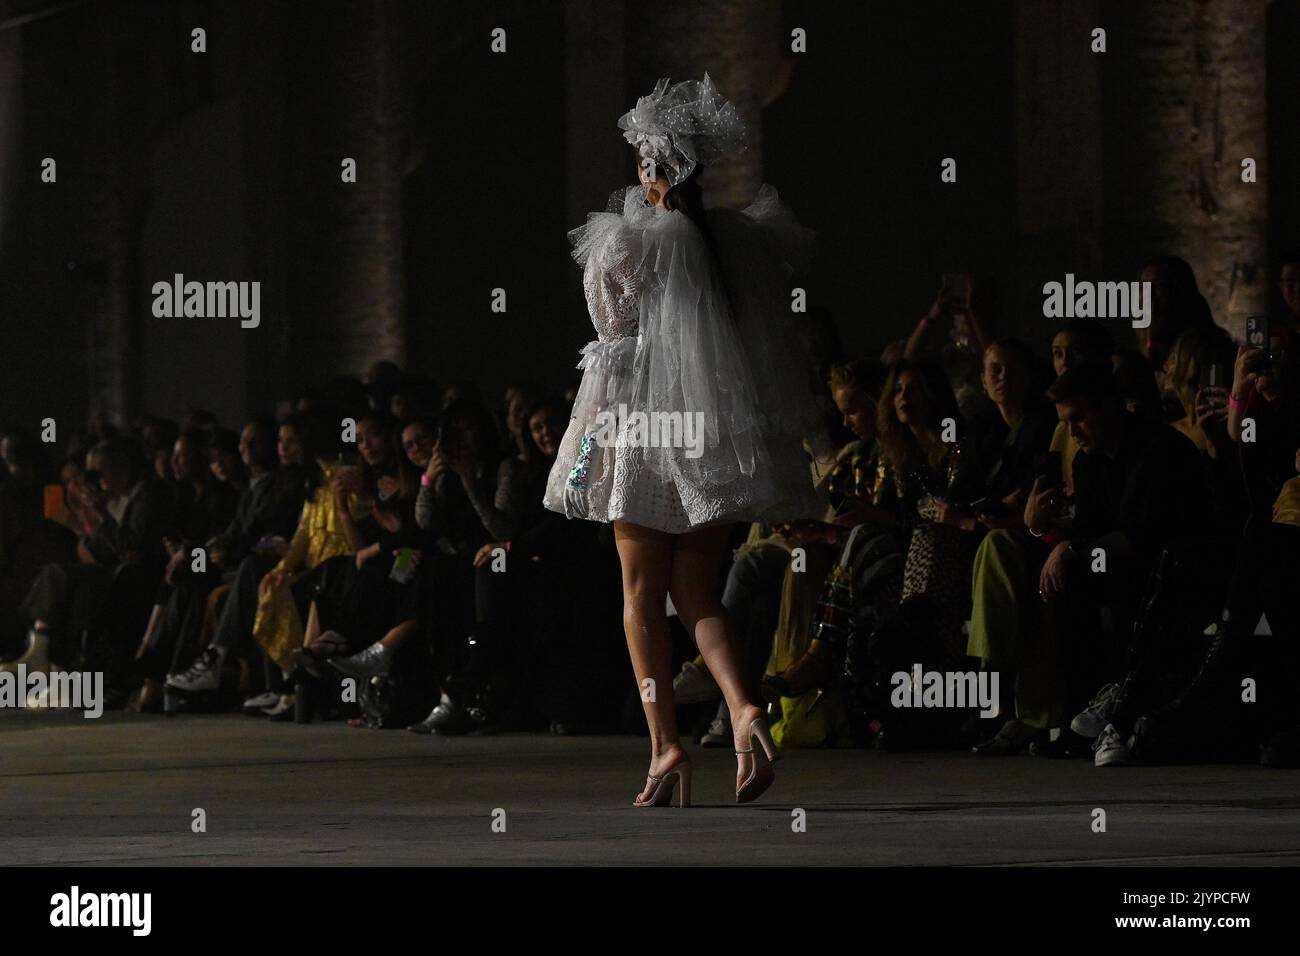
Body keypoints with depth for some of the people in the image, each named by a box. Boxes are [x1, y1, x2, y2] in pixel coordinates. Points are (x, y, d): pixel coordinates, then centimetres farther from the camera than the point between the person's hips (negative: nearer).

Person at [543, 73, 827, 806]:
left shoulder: (629, 241, -9)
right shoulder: (741, 239, 2)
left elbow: (613, 324, -2)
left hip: (647, 430, -4)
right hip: (723, 441, 4)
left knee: (644, 594, 6)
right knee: (699, 591, 10)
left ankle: (667, 746, -3)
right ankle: (744, 709, -14)